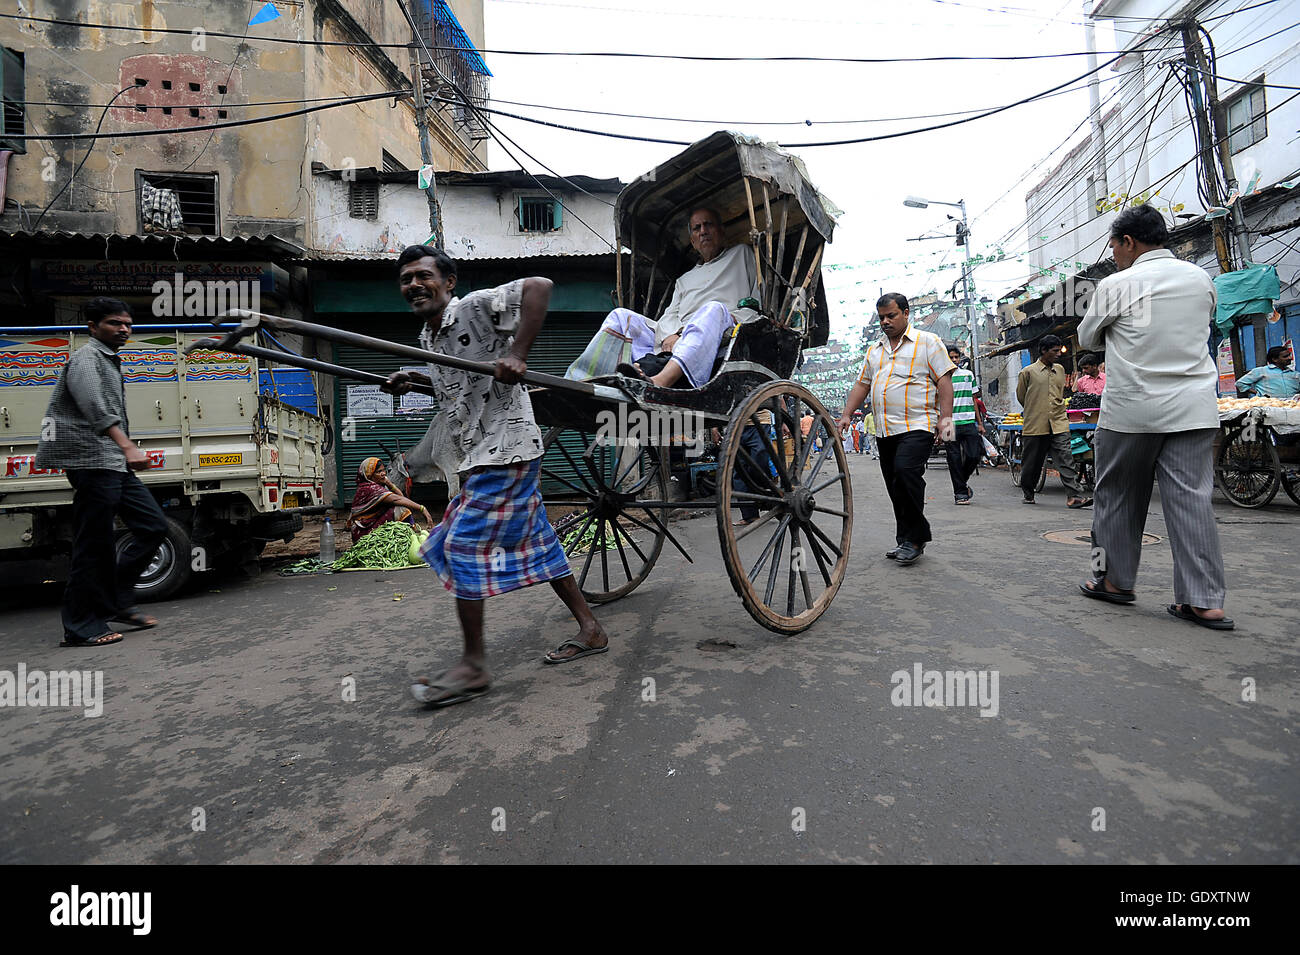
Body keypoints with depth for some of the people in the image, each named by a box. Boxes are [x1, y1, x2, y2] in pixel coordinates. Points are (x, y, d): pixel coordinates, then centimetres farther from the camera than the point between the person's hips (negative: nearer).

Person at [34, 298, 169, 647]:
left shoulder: (110, 362, 24)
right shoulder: (86, 358, -7)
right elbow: (95, 409, -26)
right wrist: (128, 447, -39)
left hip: (114, 464, 10)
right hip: (93, 461, -10)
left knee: (153, 525, 6)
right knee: (94, 546, -7)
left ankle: (117, 602, 14)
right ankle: (80, 628, 2)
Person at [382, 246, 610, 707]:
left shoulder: (475, 307, -10)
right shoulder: (428, 339, 16)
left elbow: (538, 285, -22)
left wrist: (517, 354, -28)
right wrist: (415, 379, 16)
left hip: (504, 449, -10)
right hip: (481, 455, 10)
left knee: (463, 545, -9)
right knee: (535, 541, 12)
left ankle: (473, 665, 3)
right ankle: (590, 630, 23)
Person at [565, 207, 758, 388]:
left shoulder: (741, 255, 25)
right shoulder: (684, 280, 35)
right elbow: (670, 314, 18)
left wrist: (729, 321, -6)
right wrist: (670, 335, -7)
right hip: (676, 343, 4)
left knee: (715, 308, -36)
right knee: (621, 316, -7)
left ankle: (658, 382, -60)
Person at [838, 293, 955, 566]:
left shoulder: (927, 342, 6)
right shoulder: (874, 350, 21)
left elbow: (944, 380, -1)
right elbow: (862, 385, 21)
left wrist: (946, 417, -11)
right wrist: (846, 415, 10)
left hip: (917, 426, -6)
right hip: (885, 430, 6)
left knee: (906, 470, -24)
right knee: (895, 486, 5)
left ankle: (915, 538, -13)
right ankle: (906, 542, 13)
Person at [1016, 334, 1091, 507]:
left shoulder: (1060, 370, 14)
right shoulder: (1028, 372, -1)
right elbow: (1020, 396, 9)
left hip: (1059, 423, 3)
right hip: (1035, 426, -3)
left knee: (1066, 459, -8)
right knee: (1032, 462, 6)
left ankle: (1075, 496, -12)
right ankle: (1028, 494, 24)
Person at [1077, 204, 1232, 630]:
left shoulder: (1116, 285, -6)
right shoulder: (1201, 279, 9)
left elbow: (1087, 338, 7)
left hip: (1132, 408, -4)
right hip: (1194, 407, 4)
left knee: (1118, 495, 9)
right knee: (1191, 499, 3)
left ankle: (1116, 580, 19)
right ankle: (1204, 601, 2)